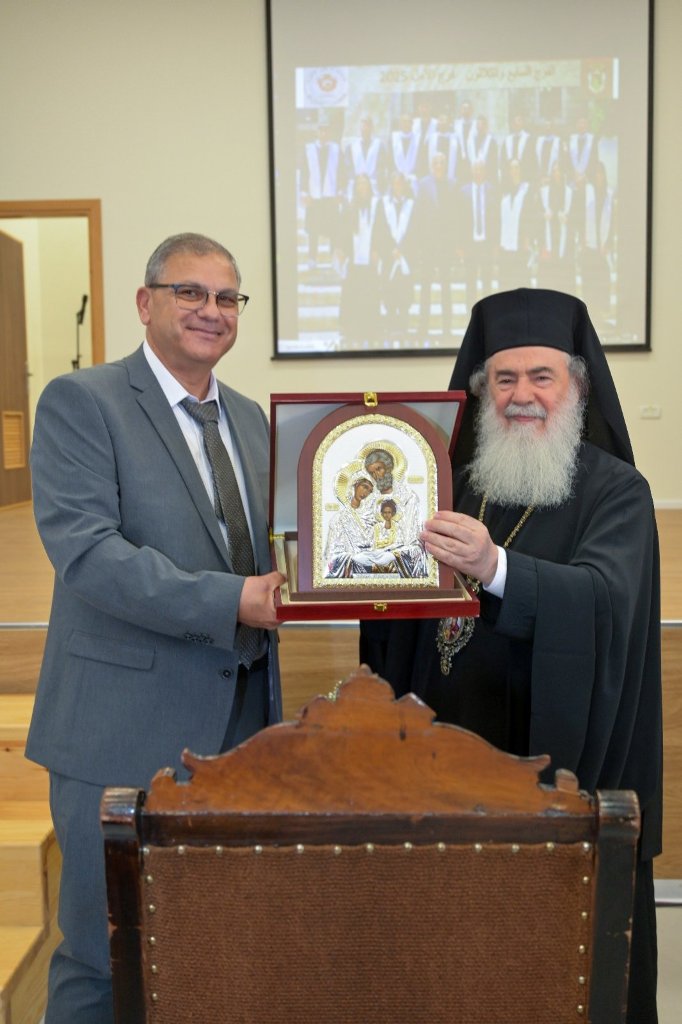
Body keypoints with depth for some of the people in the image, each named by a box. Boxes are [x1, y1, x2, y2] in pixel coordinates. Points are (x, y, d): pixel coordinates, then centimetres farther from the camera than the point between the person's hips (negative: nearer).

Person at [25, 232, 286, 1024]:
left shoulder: (250, 417, 13)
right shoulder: (79, 402, -8)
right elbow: (84, 550, -19)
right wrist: (229, 601, -26)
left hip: (241, 718, 6)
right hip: (126, 724, -6)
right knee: (105, 957, 11)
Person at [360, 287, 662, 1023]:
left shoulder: (615, 490, -6)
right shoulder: (453, 481, 6)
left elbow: (604, 596, -24)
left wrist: (494, 568, -41)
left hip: (559, 761, -3)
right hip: (447, 754, 4)